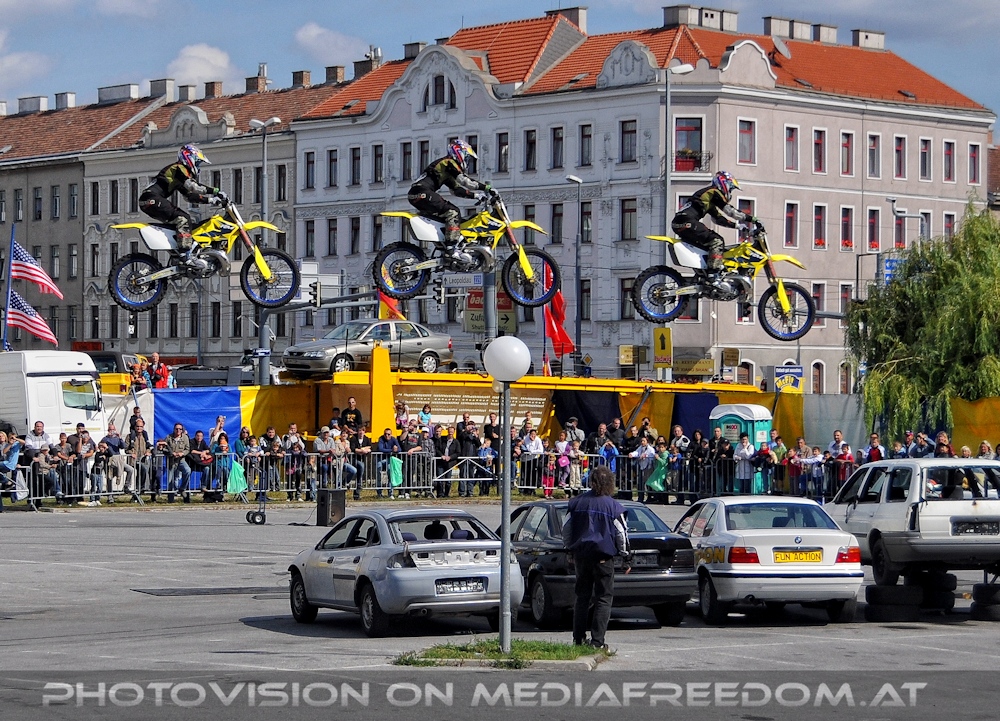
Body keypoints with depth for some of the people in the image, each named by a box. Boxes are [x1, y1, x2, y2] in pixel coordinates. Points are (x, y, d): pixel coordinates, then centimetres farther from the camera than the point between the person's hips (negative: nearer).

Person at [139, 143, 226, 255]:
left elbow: (191, 196, 23)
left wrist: (211, 199, 12)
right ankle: (186, 254, -30)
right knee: (184, 219, -19)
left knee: (182, 220, 17)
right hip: (152, 199, -10)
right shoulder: (178, 169, -4)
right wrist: (215, 191, -18)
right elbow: (193, 187, -19)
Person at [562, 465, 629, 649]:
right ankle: (597, 640, -6)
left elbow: (566, 529, 10)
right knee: (604, 598, 1)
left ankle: (579, 638, 15)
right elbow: (621, 533, -5)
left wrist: (571, 548, 25)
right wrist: (625, 554, 10)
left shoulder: (576, 503, 3)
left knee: (582, 596, 14)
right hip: (603, 556, -4)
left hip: (581, 554, 4)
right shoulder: (613, 506, -7)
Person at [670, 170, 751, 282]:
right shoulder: (713, 192, 0)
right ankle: (713, 275, -25)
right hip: (687, 222, -10)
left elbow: (719, 218, 28)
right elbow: (728, 211, -5)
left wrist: (736, 224, 19)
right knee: (717, 241, -15)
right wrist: (749, 218, -2)